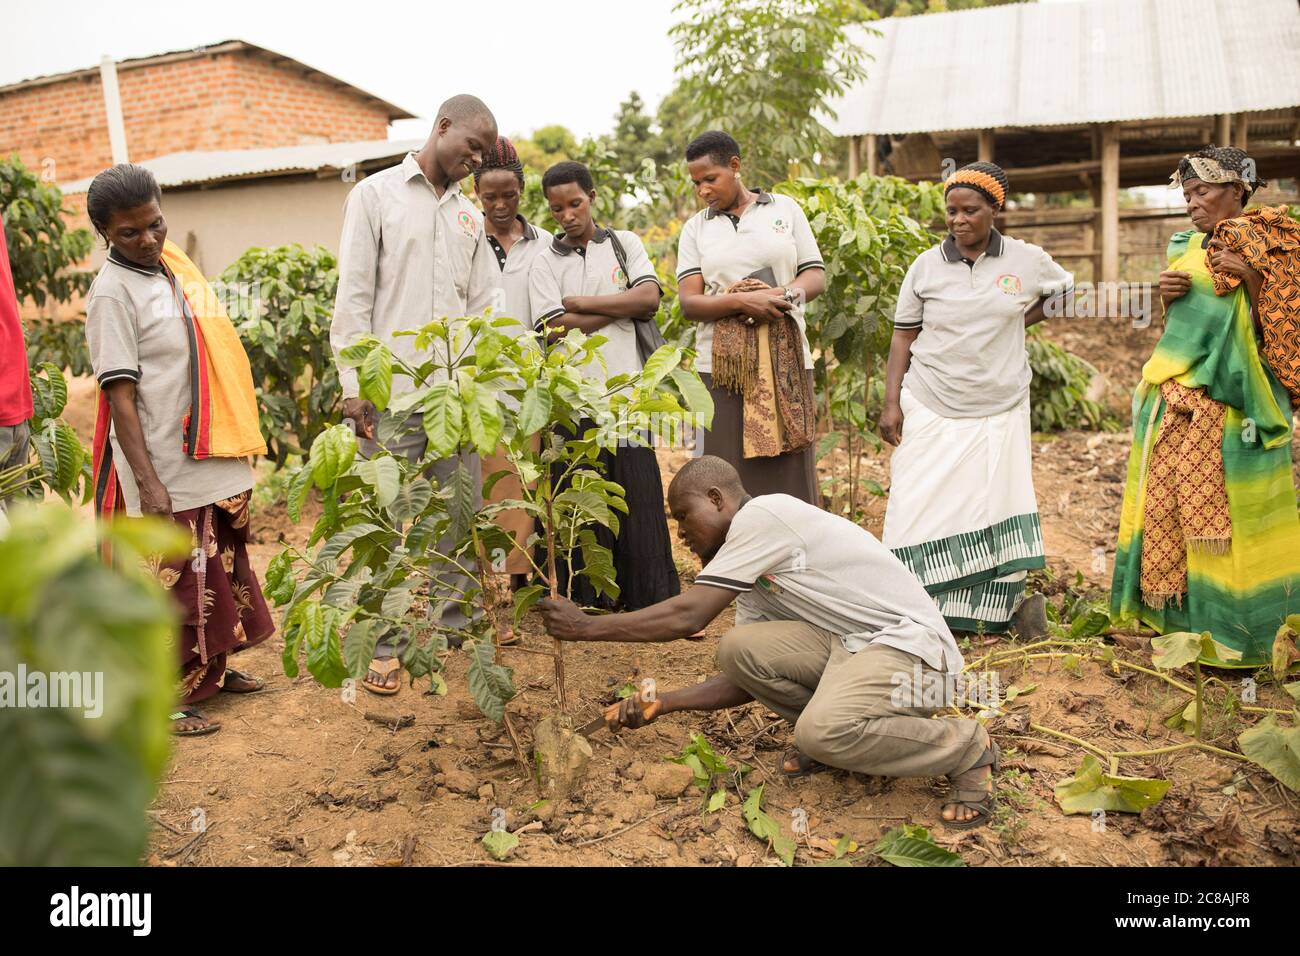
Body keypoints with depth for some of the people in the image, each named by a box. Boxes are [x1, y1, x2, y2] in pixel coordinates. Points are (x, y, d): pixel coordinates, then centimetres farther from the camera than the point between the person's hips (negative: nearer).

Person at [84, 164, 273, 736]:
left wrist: (237, 445, 15)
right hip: (165, 472, -8)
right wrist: (148, 482, -22)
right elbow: (119, 395, -17)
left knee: (223, 565, 17)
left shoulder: (173, 269, 9)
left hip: (210, 462, 8)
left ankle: (212, 670, 34)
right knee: (174, 581, 1)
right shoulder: (113, 292, -13)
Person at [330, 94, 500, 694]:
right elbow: (354, 297, -3)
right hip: (393, 391, -4)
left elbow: (482, 305, 14)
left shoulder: (469, 216, 17)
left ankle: (456, 623, 21)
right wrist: (354, 385, -9)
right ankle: (385, 645, 10)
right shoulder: (376, 195, 3)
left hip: (457, 391, 5)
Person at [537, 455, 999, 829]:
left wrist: (588, 626, -12)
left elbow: (687, 616, -21)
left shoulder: (763, 513, -17)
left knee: (823, 731, -32)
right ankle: (833, 733, 11)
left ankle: (967, 749, -5)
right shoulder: (752, 576, 11)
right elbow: (744, 678, 12)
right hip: (848, 643, 8)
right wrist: (663, 702, 2)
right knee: (737, 648, -11)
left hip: (912, 643, -8)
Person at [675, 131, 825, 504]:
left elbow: (816, 276, 8)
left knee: (790, 475, -1)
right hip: (723, 365, 0)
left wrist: (784, 294, -14)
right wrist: (742, 301, -16)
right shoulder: (696, 228, 11)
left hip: (786, 361, 0)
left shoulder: (784, 208, 11)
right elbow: (688, 302, 1)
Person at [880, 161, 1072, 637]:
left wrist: (1020, 322, 4)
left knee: (995, 506, 4)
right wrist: (891, 402, -4)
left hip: (999, 411, 0)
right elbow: (903, 335, 3)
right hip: (930, 408, 0)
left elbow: (1065, 291, 20)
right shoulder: (926, 266, 0)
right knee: (920, 506, -2)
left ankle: (1007, 607, 20)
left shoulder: (1026, 260, 1)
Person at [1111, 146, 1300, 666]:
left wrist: (1252, 279, -15)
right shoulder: (1186, 249, 14)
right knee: (1166, 506, 4)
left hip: (1228, 407, -6)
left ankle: (1235, 628, 7)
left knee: (1221, 511, -5)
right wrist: (1166, 297, 3)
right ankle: (1177, 616, 15)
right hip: (1173, 403, 6)